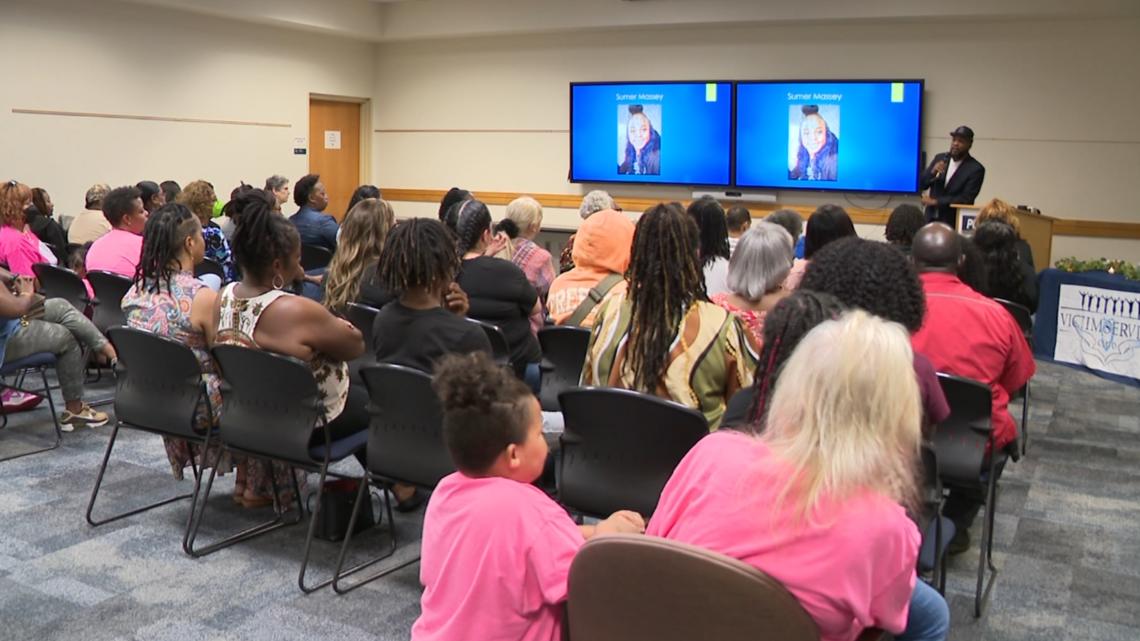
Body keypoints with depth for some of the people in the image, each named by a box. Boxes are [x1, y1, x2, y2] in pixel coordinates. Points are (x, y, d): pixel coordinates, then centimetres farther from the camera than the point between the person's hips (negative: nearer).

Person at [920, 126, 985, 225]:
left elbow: (966, 200, -13)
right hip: (931, 219, 4)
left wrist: (935, 201, -15)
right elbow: (921, 186, 6)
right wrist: (932, 172, -13)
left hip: (955, 223, -4)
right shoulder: (940, 158, 8)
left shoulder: (976, 169, -7)